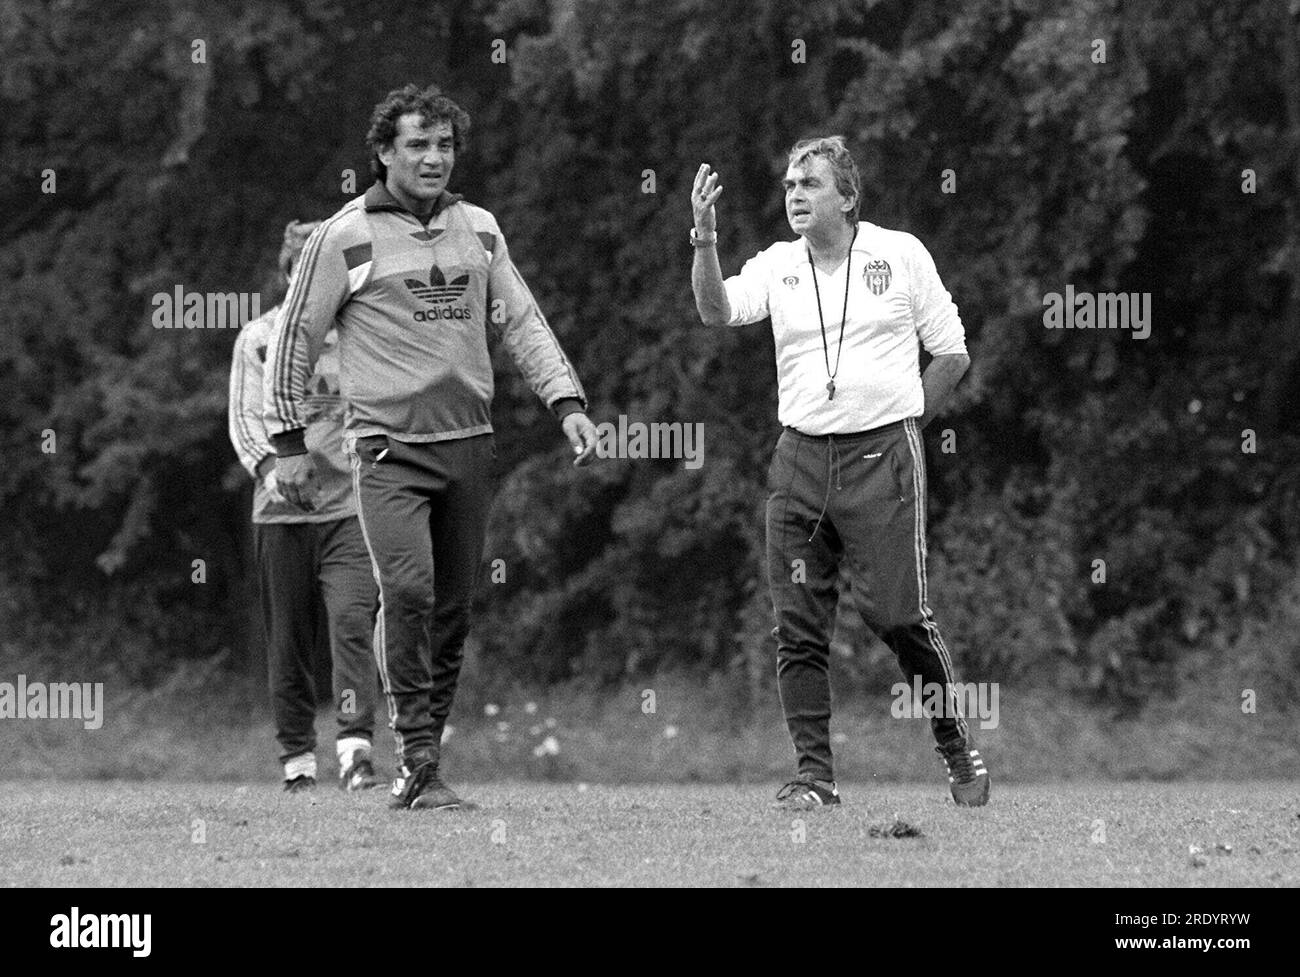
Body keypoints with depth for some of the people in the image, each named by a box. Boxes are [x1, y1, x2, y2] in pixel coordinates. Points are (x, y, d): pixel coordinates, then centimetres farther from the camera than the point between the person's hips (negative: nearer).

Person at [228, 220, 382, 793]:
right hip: (281, 510, 1)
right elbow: (244, 418, 0)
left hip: (351, 504, -1)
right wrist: (271, 468, -19)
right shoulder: (258, 338, 7)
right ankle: (297, 757, 14)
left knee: (353, 622, -16)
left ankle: (355, 748, -22)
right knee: (289, 639, 5)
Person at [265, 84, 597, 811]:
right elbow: (296, 340, 3)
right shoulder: (346, 238, -1)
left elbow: (523, 322, 12)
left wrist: (568, 403, 0)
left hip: (469, 443, 5)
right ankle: (420, 763, -19)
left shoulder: (479, 230, 12)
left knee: (454, 607, 6)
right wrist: (290, 443, 2)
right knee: (408, 588, -20)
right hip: (389, 445, -5)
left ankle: (426, 747, 16)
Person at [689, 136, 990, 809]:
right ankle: (814, 773, 4)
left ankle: (959, 750, 11)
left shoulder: (901, 255, 3)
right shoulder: (776, 267, 8)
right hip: (800, 459, 3)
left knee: (898, 613, -8)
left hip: (882, 456, -3)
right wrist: (705, 238, -22)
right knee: (798, 626, -2)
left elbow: (952, 353, 8)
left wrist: (905, 420, 6)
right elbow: (716, 311, -10)